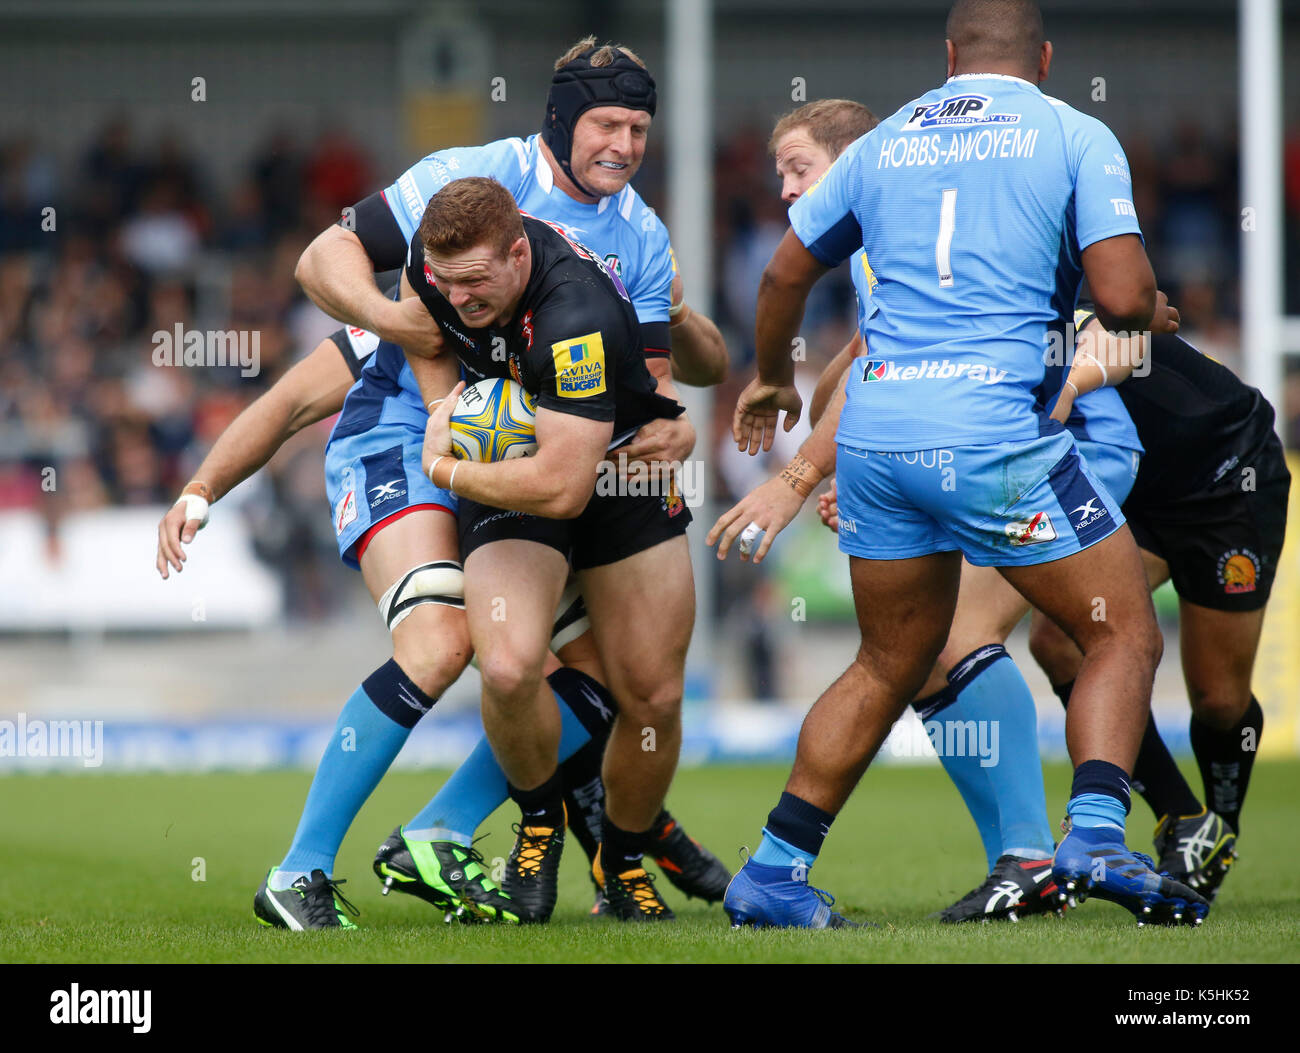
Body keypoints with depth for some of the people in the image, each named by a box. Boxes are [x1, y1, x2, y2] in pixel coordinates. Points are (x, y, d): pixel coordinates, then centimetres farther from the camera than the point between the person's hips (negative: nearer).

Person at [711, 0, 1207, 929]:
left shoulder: (883, 145, 16)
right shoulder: (1075, 137, 2)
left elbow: (785, 275, 27)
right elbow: (1124, 300, -8)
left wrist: (772, 380, 45)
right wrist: (1148, 306, 16)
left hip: (874, 431, 5)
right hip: (994, 433, -5)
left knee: (890, 666, 20)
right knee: (1126, 634, 7)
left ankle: (773, 875, 20)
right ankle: (1095, 838, -13)